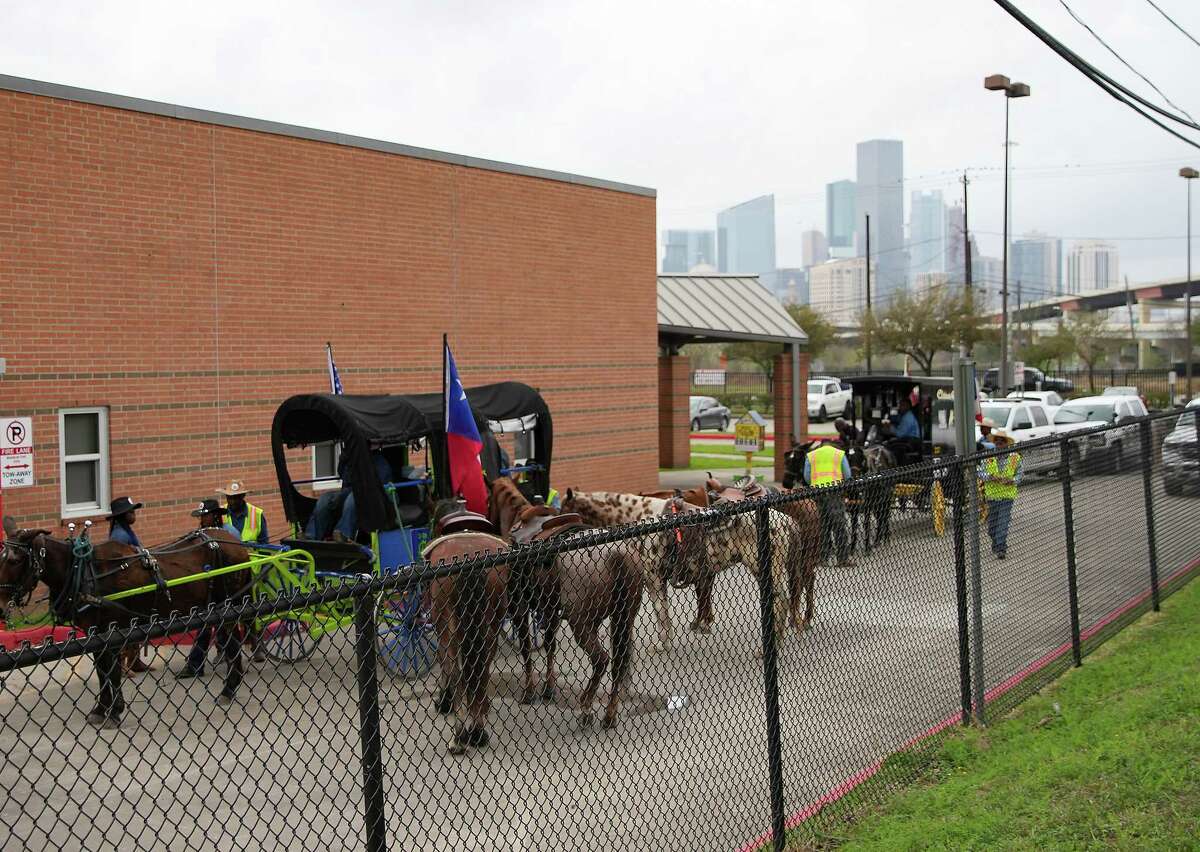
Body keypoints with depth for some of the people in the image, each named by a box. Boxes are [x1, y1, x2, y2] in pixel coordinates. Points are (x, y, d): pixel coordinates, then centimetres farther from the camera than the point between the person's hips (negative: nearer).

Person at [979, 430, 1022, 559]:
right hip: (992, 495, 2)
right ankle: (996, 545, 30)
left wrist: (1011, 480, -15)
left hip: (1007, 495, -2)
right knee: (992, 523, 9)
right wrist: (991, 477, -20)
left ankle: (1001, 549, -12)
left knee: (1003, 522, -12)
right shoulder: (988, 458, 3)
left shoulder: (1015, 458, 1)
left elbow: (1019, 475, 6)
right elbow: (980, 472, -2)